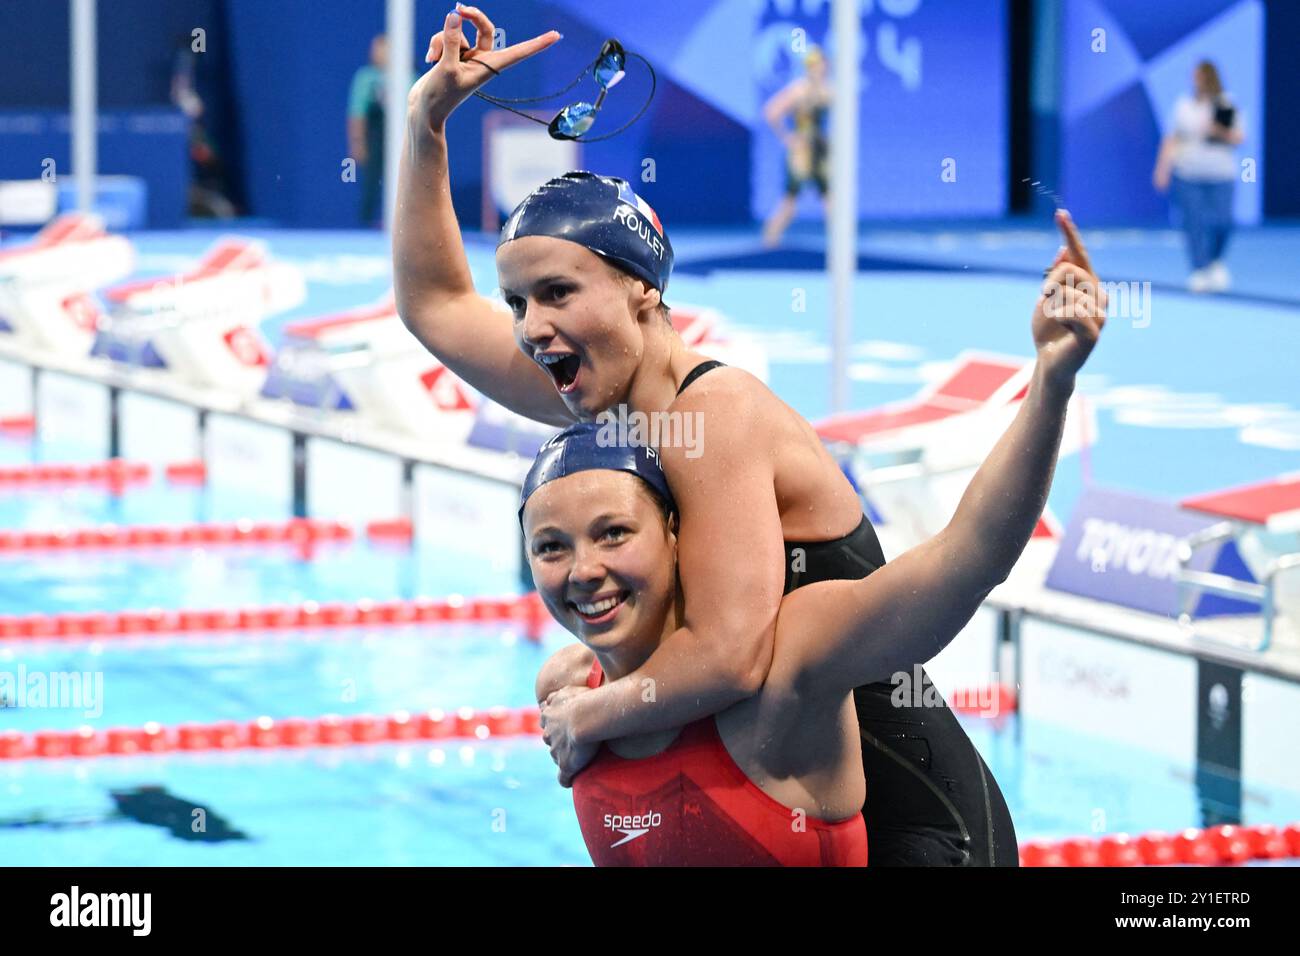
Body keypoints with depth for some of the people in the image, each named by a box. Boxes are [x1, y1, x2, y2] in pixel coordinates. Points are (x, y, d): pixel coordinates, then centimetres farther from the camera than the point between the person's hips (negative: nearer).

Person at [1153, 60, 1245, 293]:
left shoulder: (1228, 107, 4)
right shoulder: (1183, 106, 9)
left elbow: (1239, 139, 3)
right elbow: (1171, 140, 9)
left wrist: (1220, 131, -15)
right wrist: (1162, 168, 1)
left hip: (1220, 175, -1)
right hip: (1188, 175, 1)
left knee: (1221, 222, -4)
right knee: (1193, 223, -7)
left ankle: (1215, 262, 23)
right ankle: (1200, 272, -1)